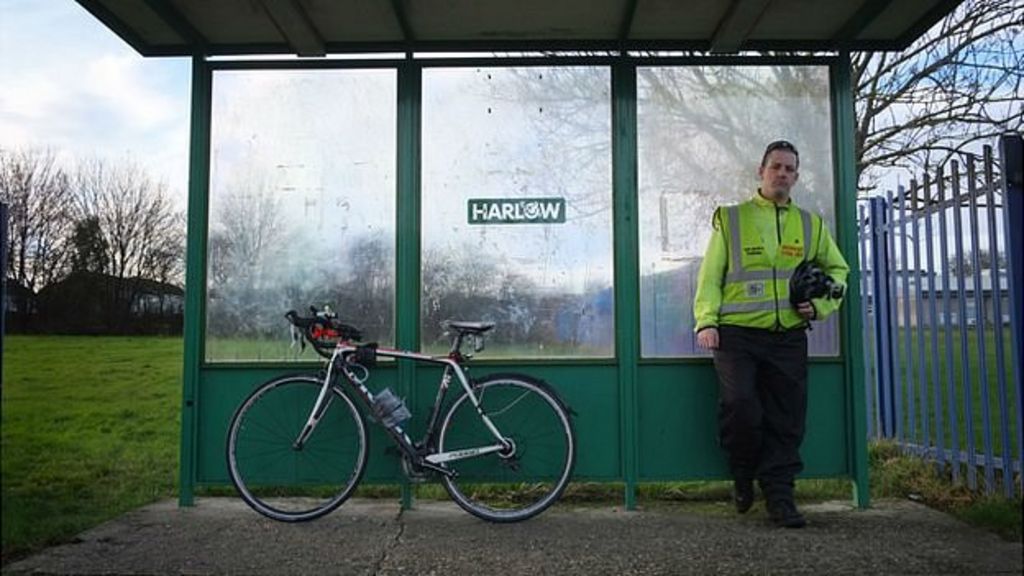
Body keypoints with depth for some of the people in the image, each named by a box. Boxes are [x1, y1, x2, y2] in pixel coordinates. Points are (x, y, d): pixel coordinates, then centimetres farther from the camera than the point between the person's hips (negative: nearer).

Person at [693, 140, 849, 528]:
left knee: (786, 420, 4)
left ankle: (779, 495, 16)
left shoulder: (811, 225, 16)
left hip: (788, 338, 3)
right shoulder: (731, 219, 8)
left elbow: (837, 270, 26)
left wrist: (820, 304, 7)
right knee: (739, 407, -17)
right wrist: (706, 321, -9)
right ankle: (743, 475, 10)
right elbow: (710, 275, 4)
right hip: (737, 334, -3)